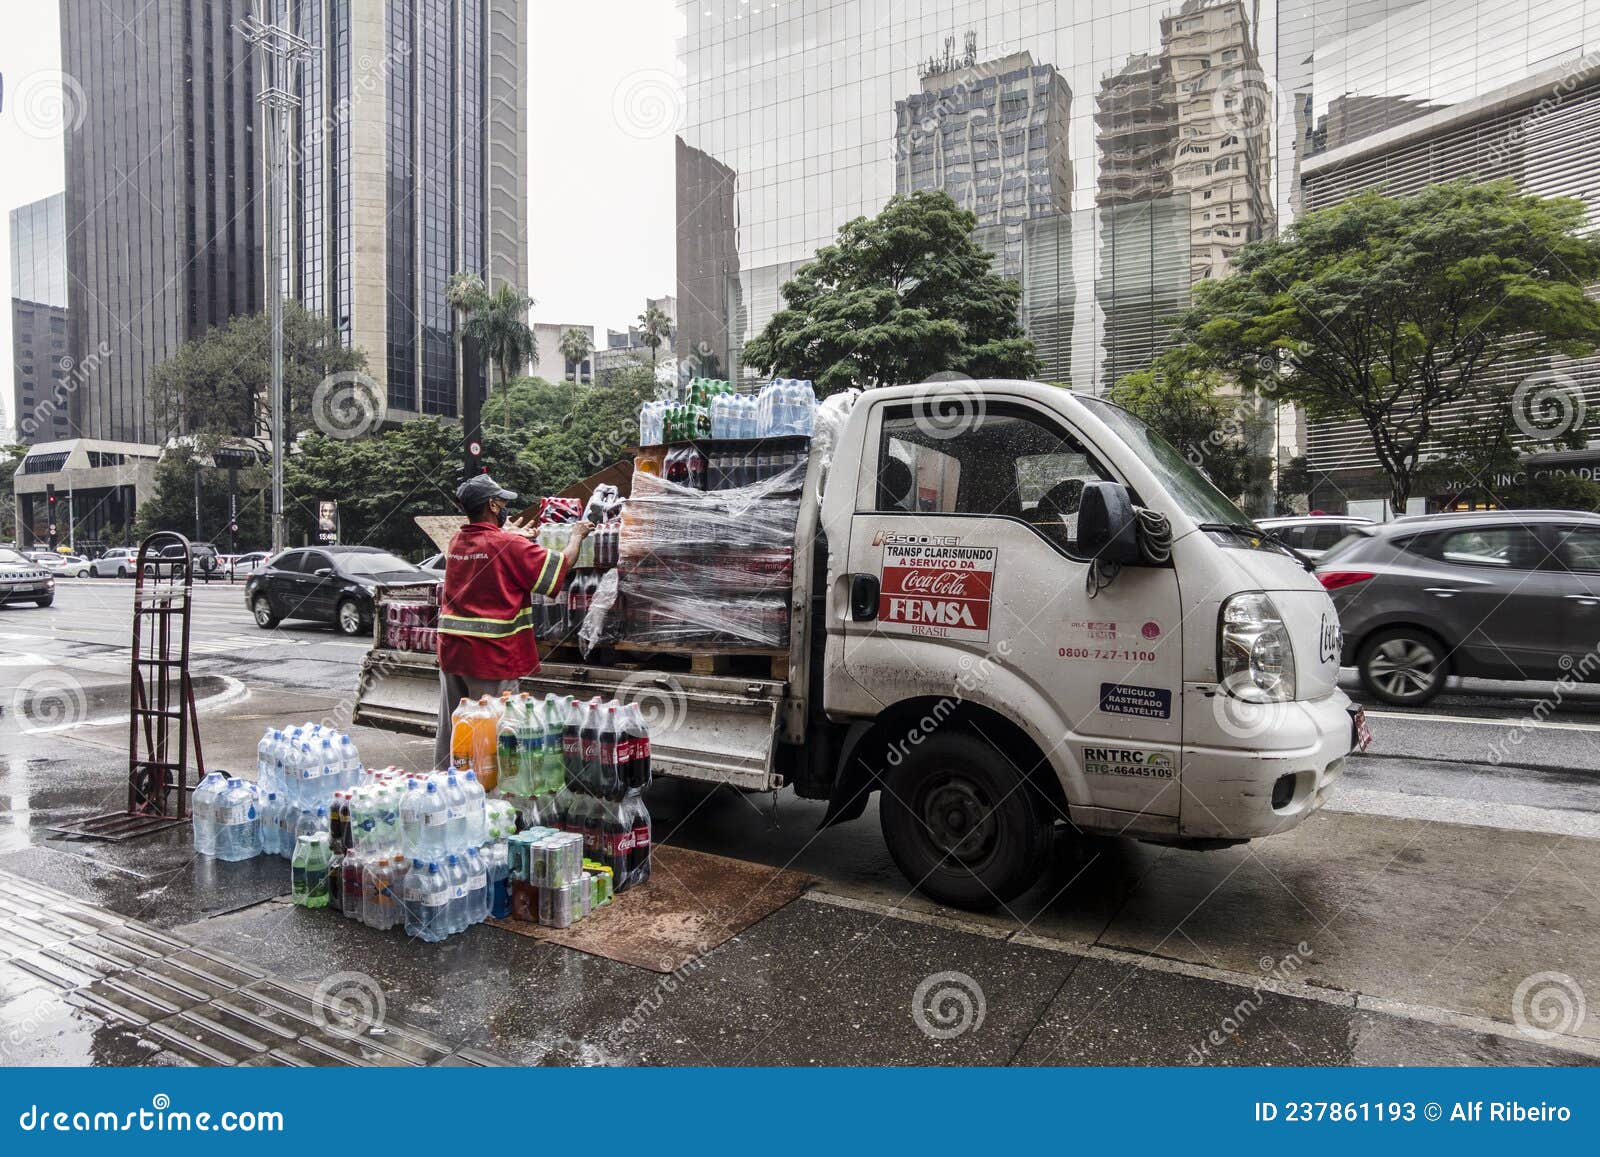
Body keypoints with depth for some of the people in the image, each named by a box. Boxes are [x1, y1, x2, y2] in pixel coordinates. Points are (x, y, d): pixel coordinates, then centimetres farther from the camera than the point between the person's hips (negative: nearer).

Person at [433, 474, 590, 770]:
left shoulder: (456, 543, 7)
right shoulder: (510, 545, -14)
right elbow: (562, 565, -9)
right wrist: (577, 535, 7)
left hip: (451, 650, 7)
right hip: (492, 655, -7)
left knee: (451, 728, 14)